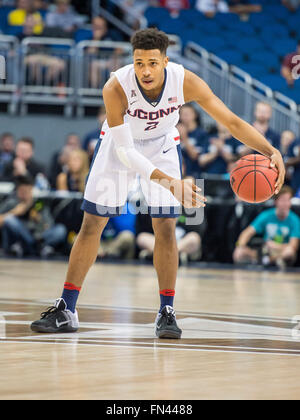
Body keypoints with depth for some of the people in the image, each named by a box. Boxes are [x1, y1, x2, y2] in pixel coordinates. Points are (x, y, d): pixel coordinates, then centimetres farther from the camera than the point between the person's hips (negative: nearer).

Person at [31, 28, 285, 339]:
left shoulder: (185, 82, -30)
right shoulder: (116, 88, -35)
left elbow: (232, 122, -25)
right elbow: (125, 151, -32)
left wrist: (271, 151, -40)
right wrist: (170, 183, -43)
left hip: (162, 145, 1)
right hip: (120, 143, -1)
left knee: (165, 227, -9)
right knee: (92, 225, -1)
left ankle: (167, 312, 1)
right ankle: (66, 311, 6)